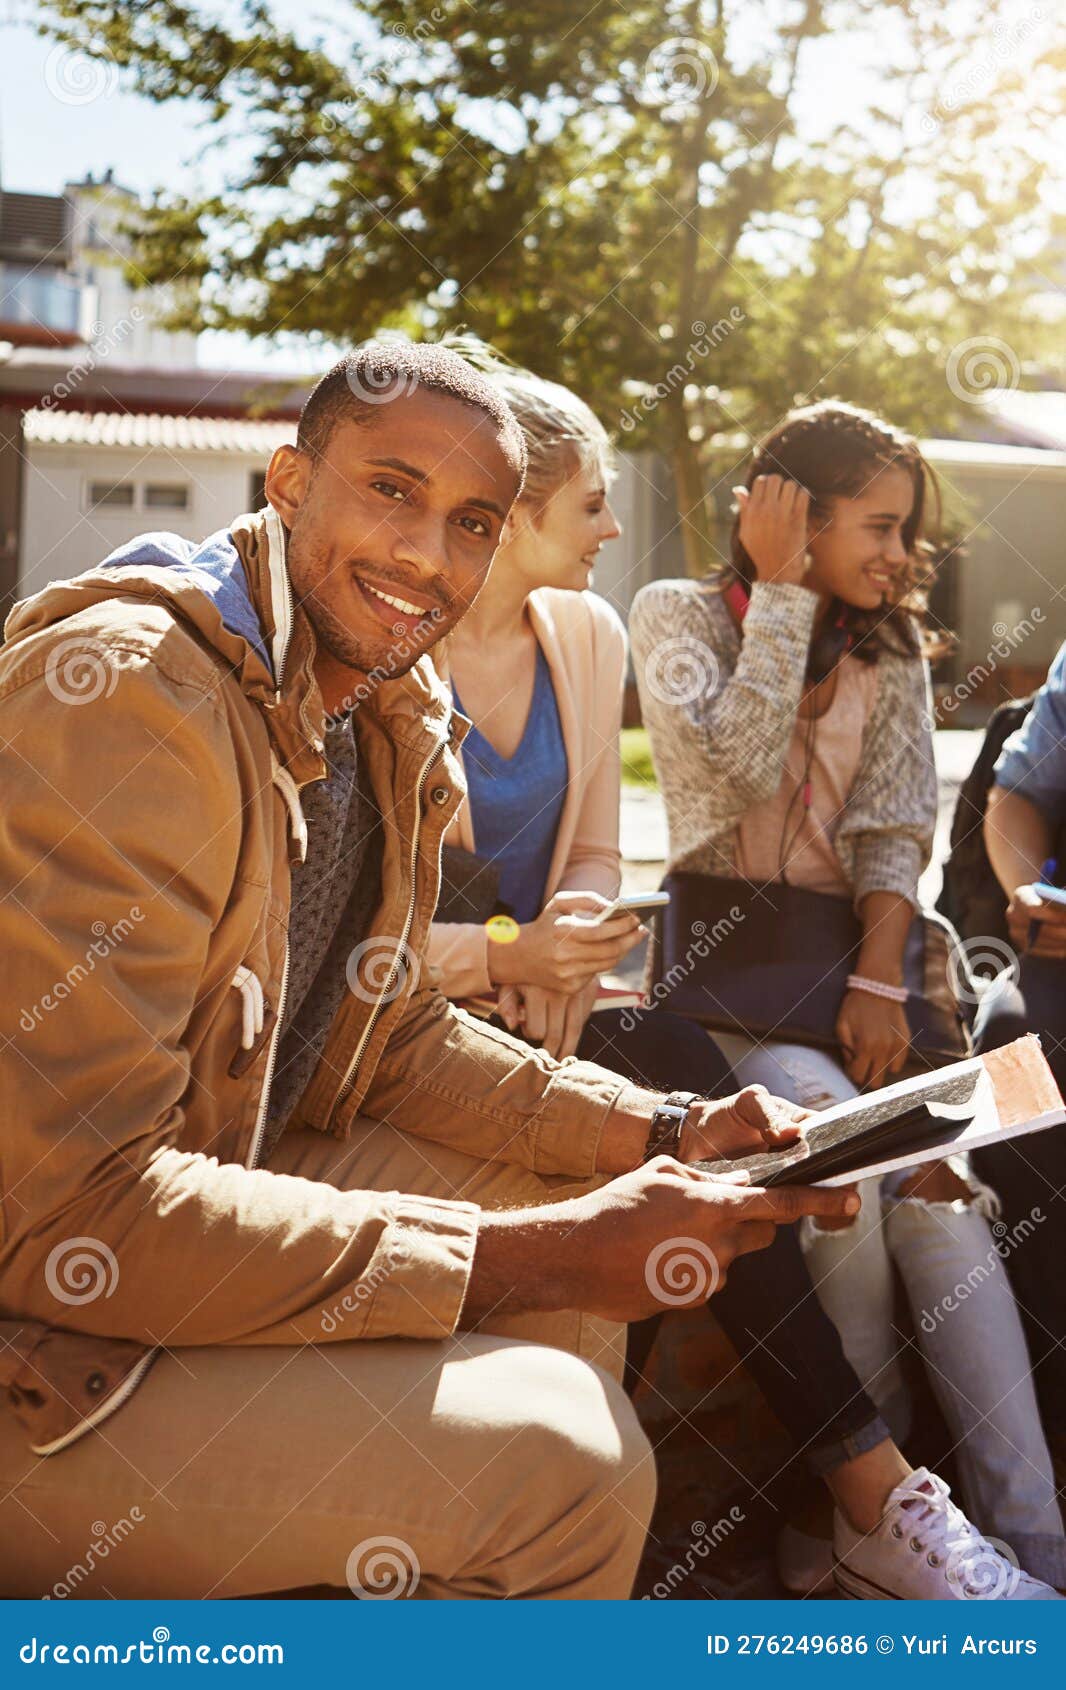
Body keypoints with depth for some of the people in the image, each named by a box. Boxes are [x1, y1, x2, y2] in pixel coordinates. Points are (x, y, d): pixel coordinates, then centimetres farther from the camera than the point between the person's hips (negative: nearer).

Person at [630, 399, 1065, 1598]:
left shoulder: (890, 650, 16)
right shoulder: (679, 615, 4)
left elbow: (896, 828, 4)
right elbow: (745, 767, -14)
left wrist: (879, 981, -12)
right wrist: (782, 589, -7)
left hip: (849, 957, 3)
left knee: (936, 1180, -25)